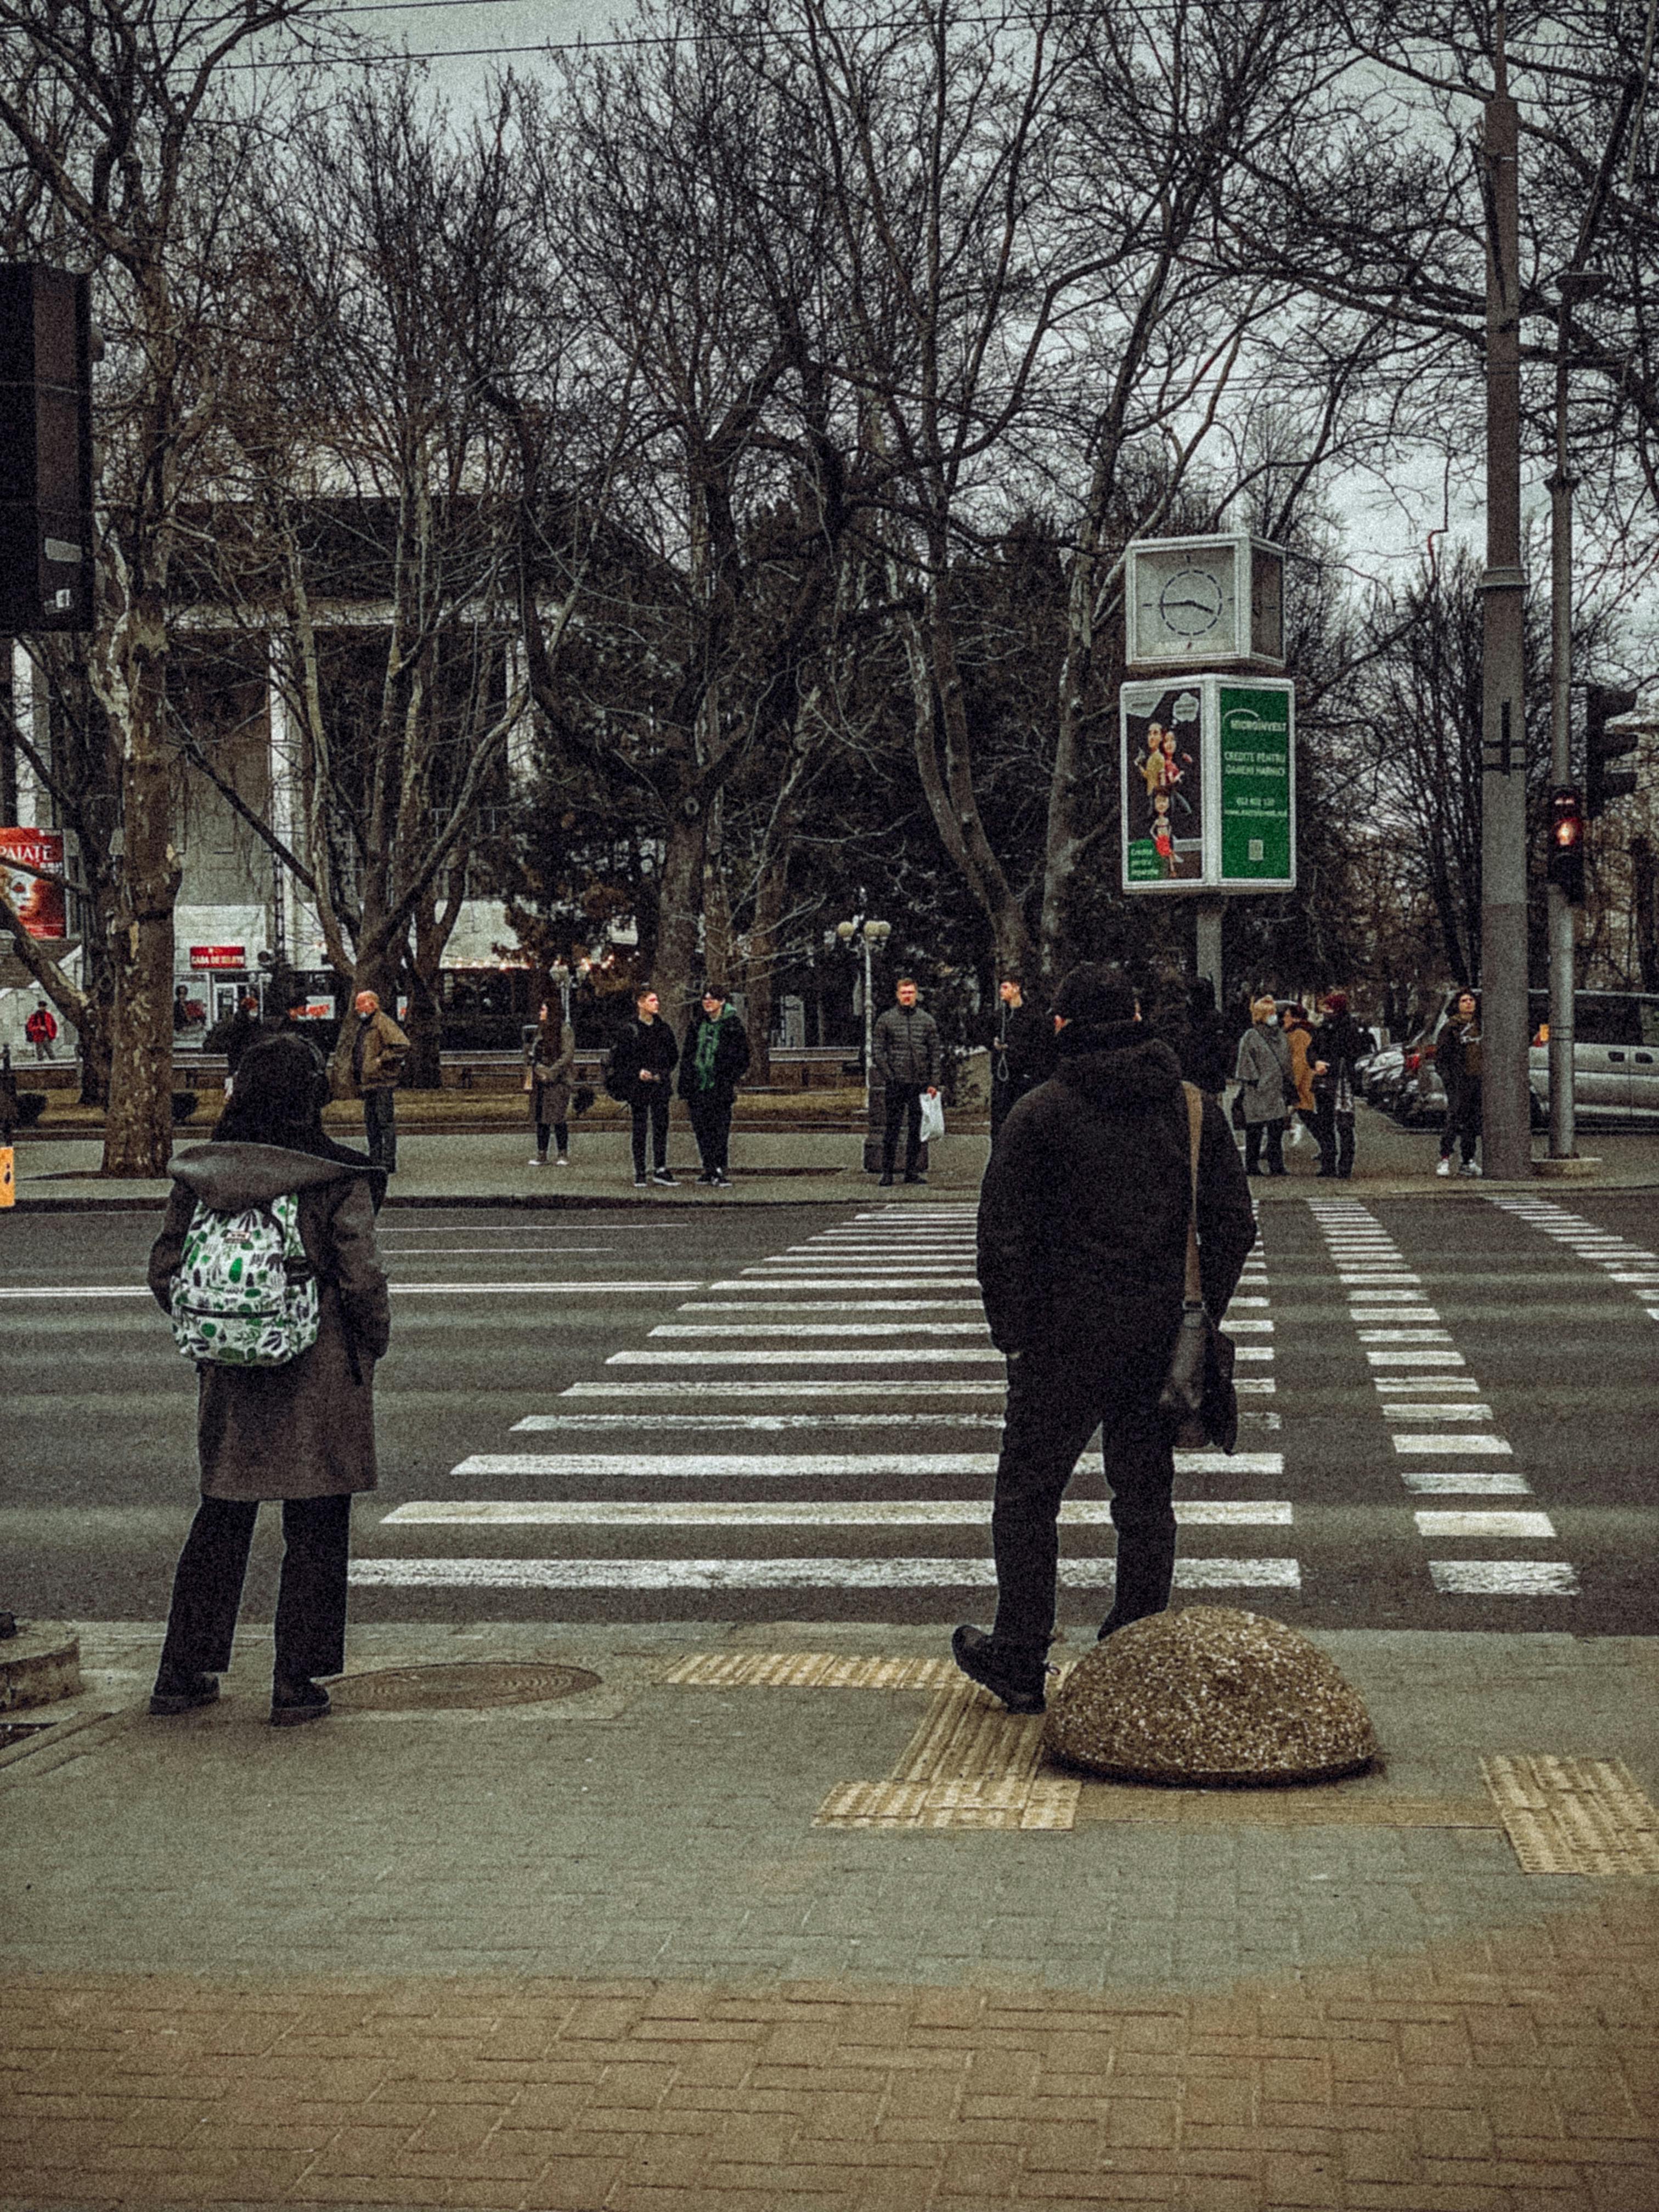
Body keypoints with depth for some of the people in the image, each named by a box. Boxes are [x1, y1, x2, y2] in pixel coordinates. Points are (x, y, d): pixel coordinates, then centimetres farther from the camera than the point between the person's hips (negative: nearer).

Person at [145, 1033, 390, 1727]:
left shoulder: (199, 1174, 0)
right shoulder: (338, 1180, -13)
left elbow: (165, 1272, 4)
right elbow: (360, 1278, -13)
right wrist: (373, 1340, 4)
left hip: (230, 1380, 4)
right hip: (321, 1376, -4)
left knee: (220, 1521, 17)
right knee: (315, 1531, 7)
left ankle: (182, 1673, 20)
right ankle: (296, 1683, 8)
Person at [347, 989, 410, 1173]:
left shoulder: (383, 1023, -9)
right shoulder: (362, 1026, 20)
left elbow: (402, 1046, -19)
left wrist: (381, 1061, -16)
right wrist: (357, 1082, 22)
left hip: (384, 1082, -10)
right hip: (368, 1084, 10)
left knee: (386, 1122, -8)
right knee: (371, 1124, 12)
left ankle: (389, 1163, -8)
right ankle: (375, 1161, 19)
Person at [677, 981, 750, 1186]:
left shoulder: (732, 1026, -1)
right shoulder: (697, 1024, 12)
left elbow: (742, 1058, 1)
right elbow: (686, 1056, 15)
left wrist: (732, 1081, -9)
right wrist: (685, 1089, 9)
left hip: (720, 1088, -5)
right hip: (698, 1088, 5)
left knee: (720, 1129, -8)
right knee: (701, 1130, 5)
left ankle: (721, 1171, -7)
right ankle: (709, 1169, 14)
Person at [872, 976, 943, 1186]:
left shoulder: (927, 1021, 9)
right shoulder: (886, 1020, 2)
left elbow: (936, 1052, 9)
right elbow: (877, 1050, 0)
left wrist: (934, 1082, 1)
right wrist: (888, 1077, -9)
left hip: (920, 1082, 3)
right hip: (897, 1082, -3)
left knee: (916, 1127, 7)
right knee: (893, 1127, -3)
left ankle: (912, 1170, 15)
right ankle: (887, 1172, 0)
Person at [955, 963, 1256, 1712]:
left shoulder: (1040, 1114, -6)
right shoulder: (1195, 1109, 5)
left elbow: (1004, 1235, -8)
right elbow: (1234, 1226, 7)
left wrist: (1012, 1334, 0)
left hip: (1066, 1339, -4)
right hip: (1161, 1341, 4)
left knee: (1027, 1494, 7)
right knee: (1146, 1496, 12)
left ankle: (1017, 1660, 10)